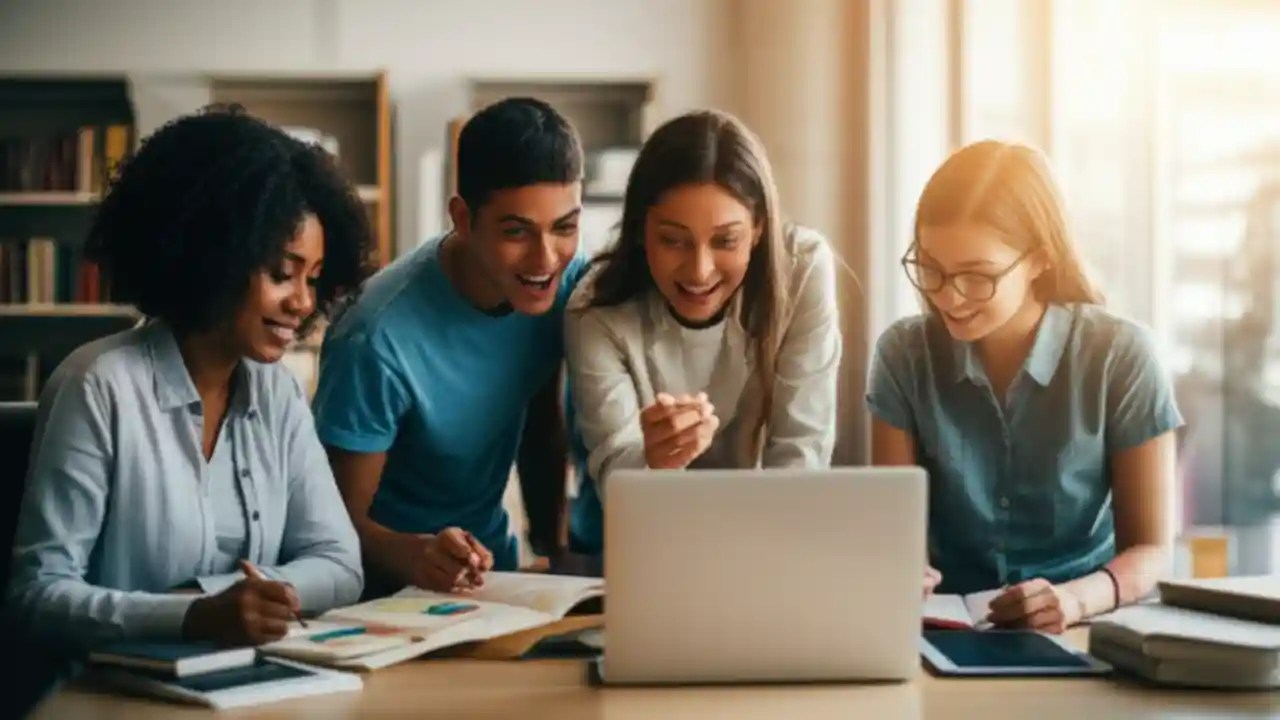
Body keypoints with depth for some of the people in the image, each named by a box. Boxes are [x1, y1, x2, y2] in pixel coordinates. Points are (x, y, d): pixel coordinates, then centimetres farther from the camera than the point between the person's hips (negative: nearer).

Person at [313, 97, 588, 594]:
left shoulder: (567, 283, -10)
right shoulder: (381, 341, -26)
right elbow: (344, 518, -17)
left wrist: (552, 553, -4)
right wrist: (418, 555, -35)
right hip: (389, 588, -6)